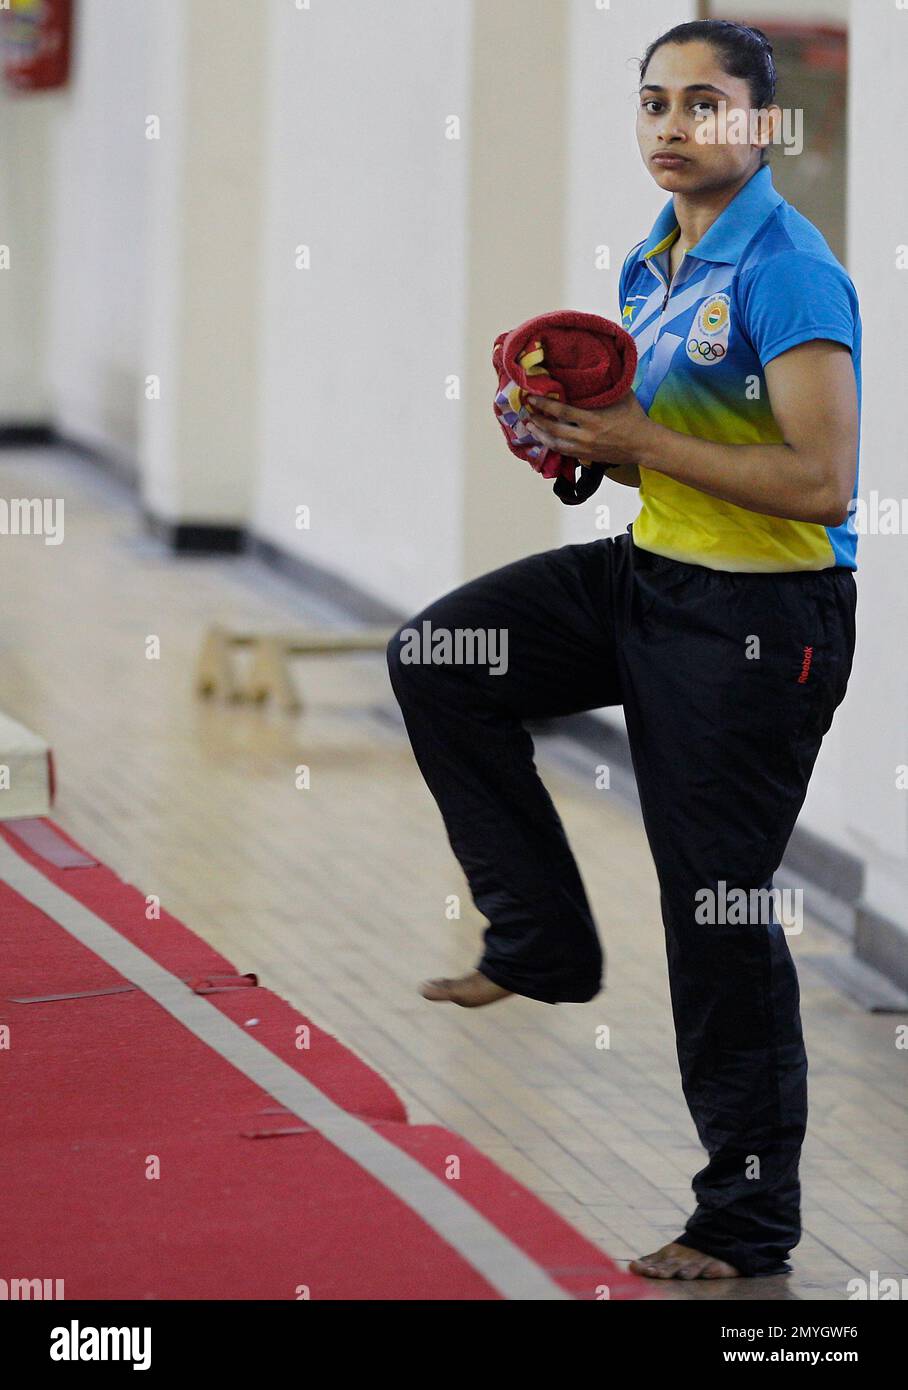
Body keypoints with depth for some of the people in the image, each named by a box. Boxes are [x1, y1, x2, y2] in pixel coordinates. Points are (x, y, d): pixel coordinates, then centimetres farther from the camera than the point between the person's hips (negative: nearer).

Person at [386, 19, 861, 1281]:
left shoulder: (787, 272, -18)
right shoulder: (650, 267, 10)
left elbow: (821, 481, -25)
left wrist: (639, 441, -22)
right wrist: (585, 440, 1)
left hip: (761, 616, -9)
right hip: (646, 574, 9)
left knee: (720, 915, -4)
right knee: (437, 660, 5)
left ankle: (750, 1223, 8)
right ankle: (543, 943, 11)